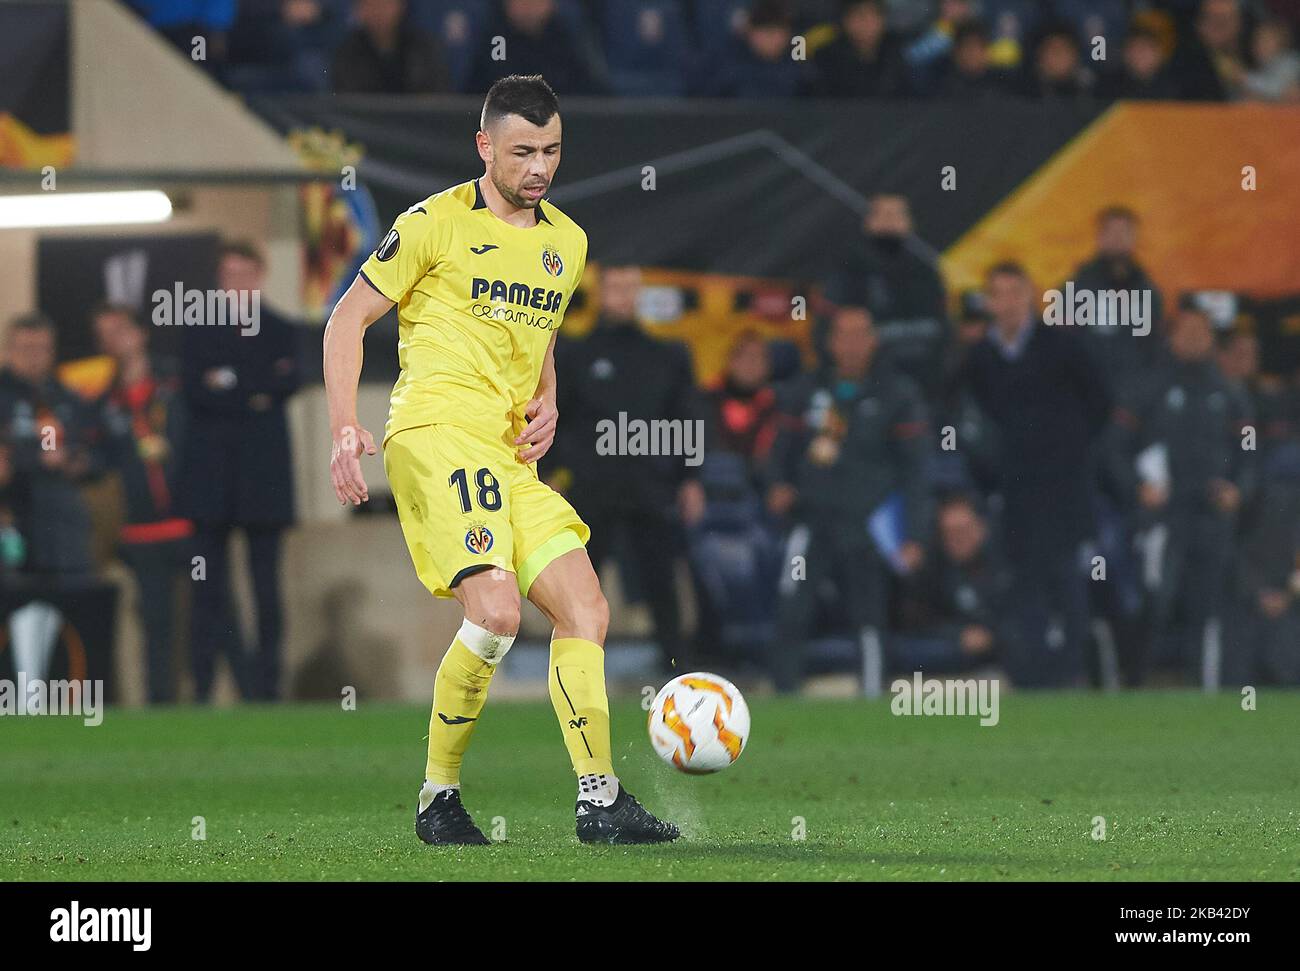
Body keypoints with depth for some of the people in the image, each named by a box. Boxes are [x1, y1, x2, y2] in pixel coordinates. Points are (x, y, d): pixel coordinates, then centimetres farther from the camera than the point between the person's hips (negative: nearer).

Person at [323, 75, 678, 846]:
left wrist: (546, 403, 12)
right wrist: (345, 428, -10)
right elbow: (349, 318, 1)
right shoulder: (438, 222, -2)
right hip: (437, 432, -8)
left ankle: (600, 801, 0)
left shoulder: (567, 243, 18)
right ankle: (440, 798, -11)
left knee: (586, 613, -1)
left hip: (512, 456, 8)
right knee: (496, 612, -22)